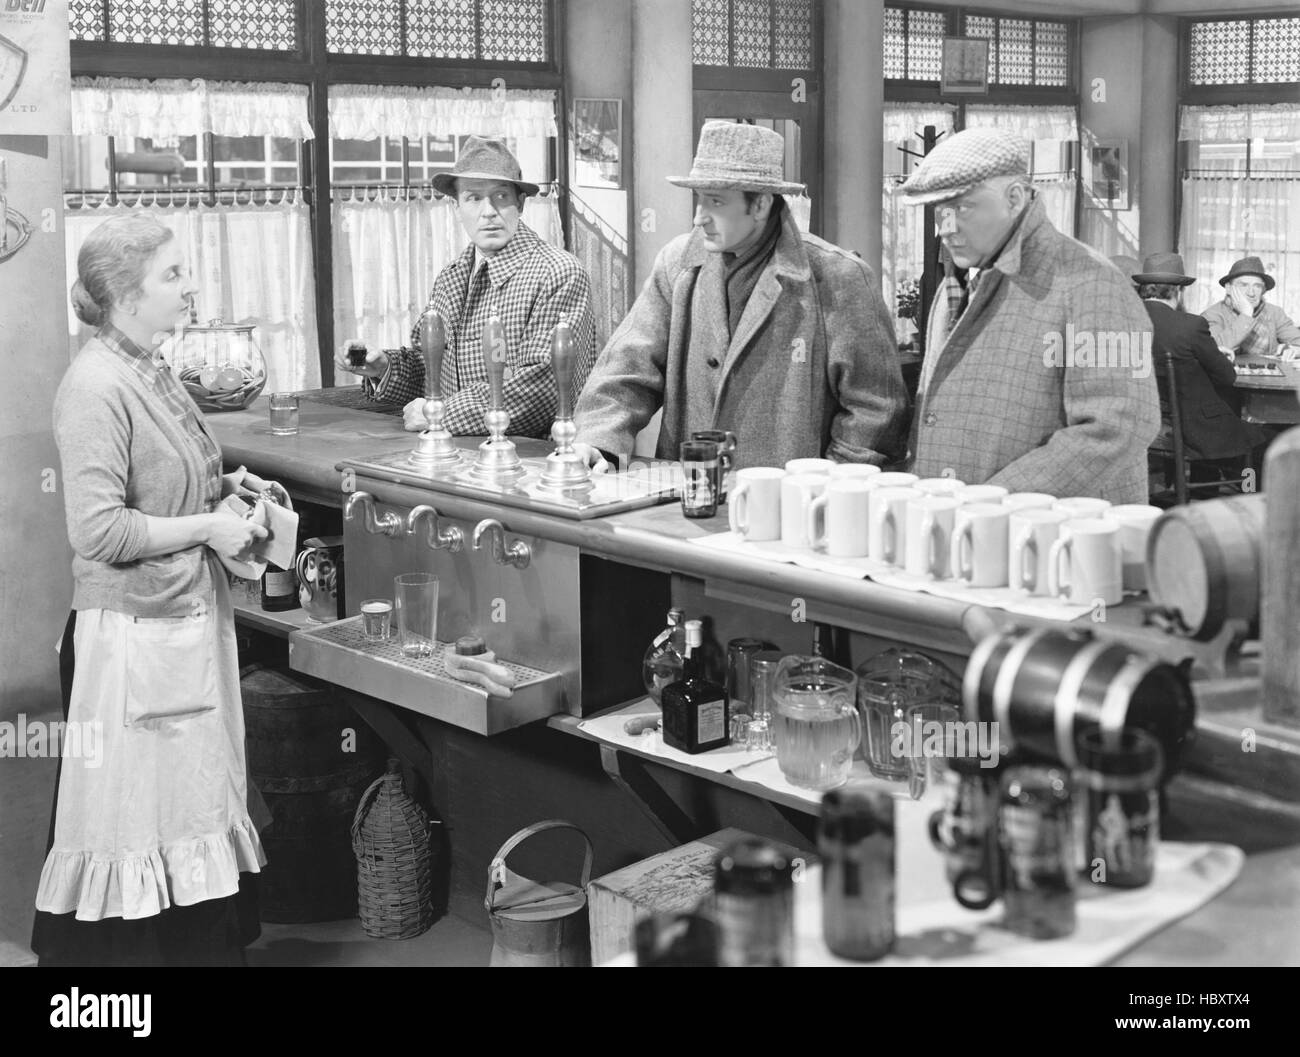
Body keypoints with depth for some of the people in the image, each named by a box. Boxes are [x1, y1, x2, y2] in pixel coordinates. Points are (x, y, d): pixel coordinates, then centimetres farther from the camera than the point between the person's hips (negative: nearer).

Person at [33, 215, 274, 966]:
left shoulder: (154, 371, 9)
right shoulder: (96, 388, -18)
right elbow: (99, 532, -23)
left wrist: (223, 486, 9)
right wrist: (207, 527, -17)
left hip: (191, 614, 9)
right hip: (134, 630, -9)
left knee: (198, 799, 17)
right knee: (136, 814, 2)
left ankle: (209, 943, 29)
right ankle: (130, 947, 15)